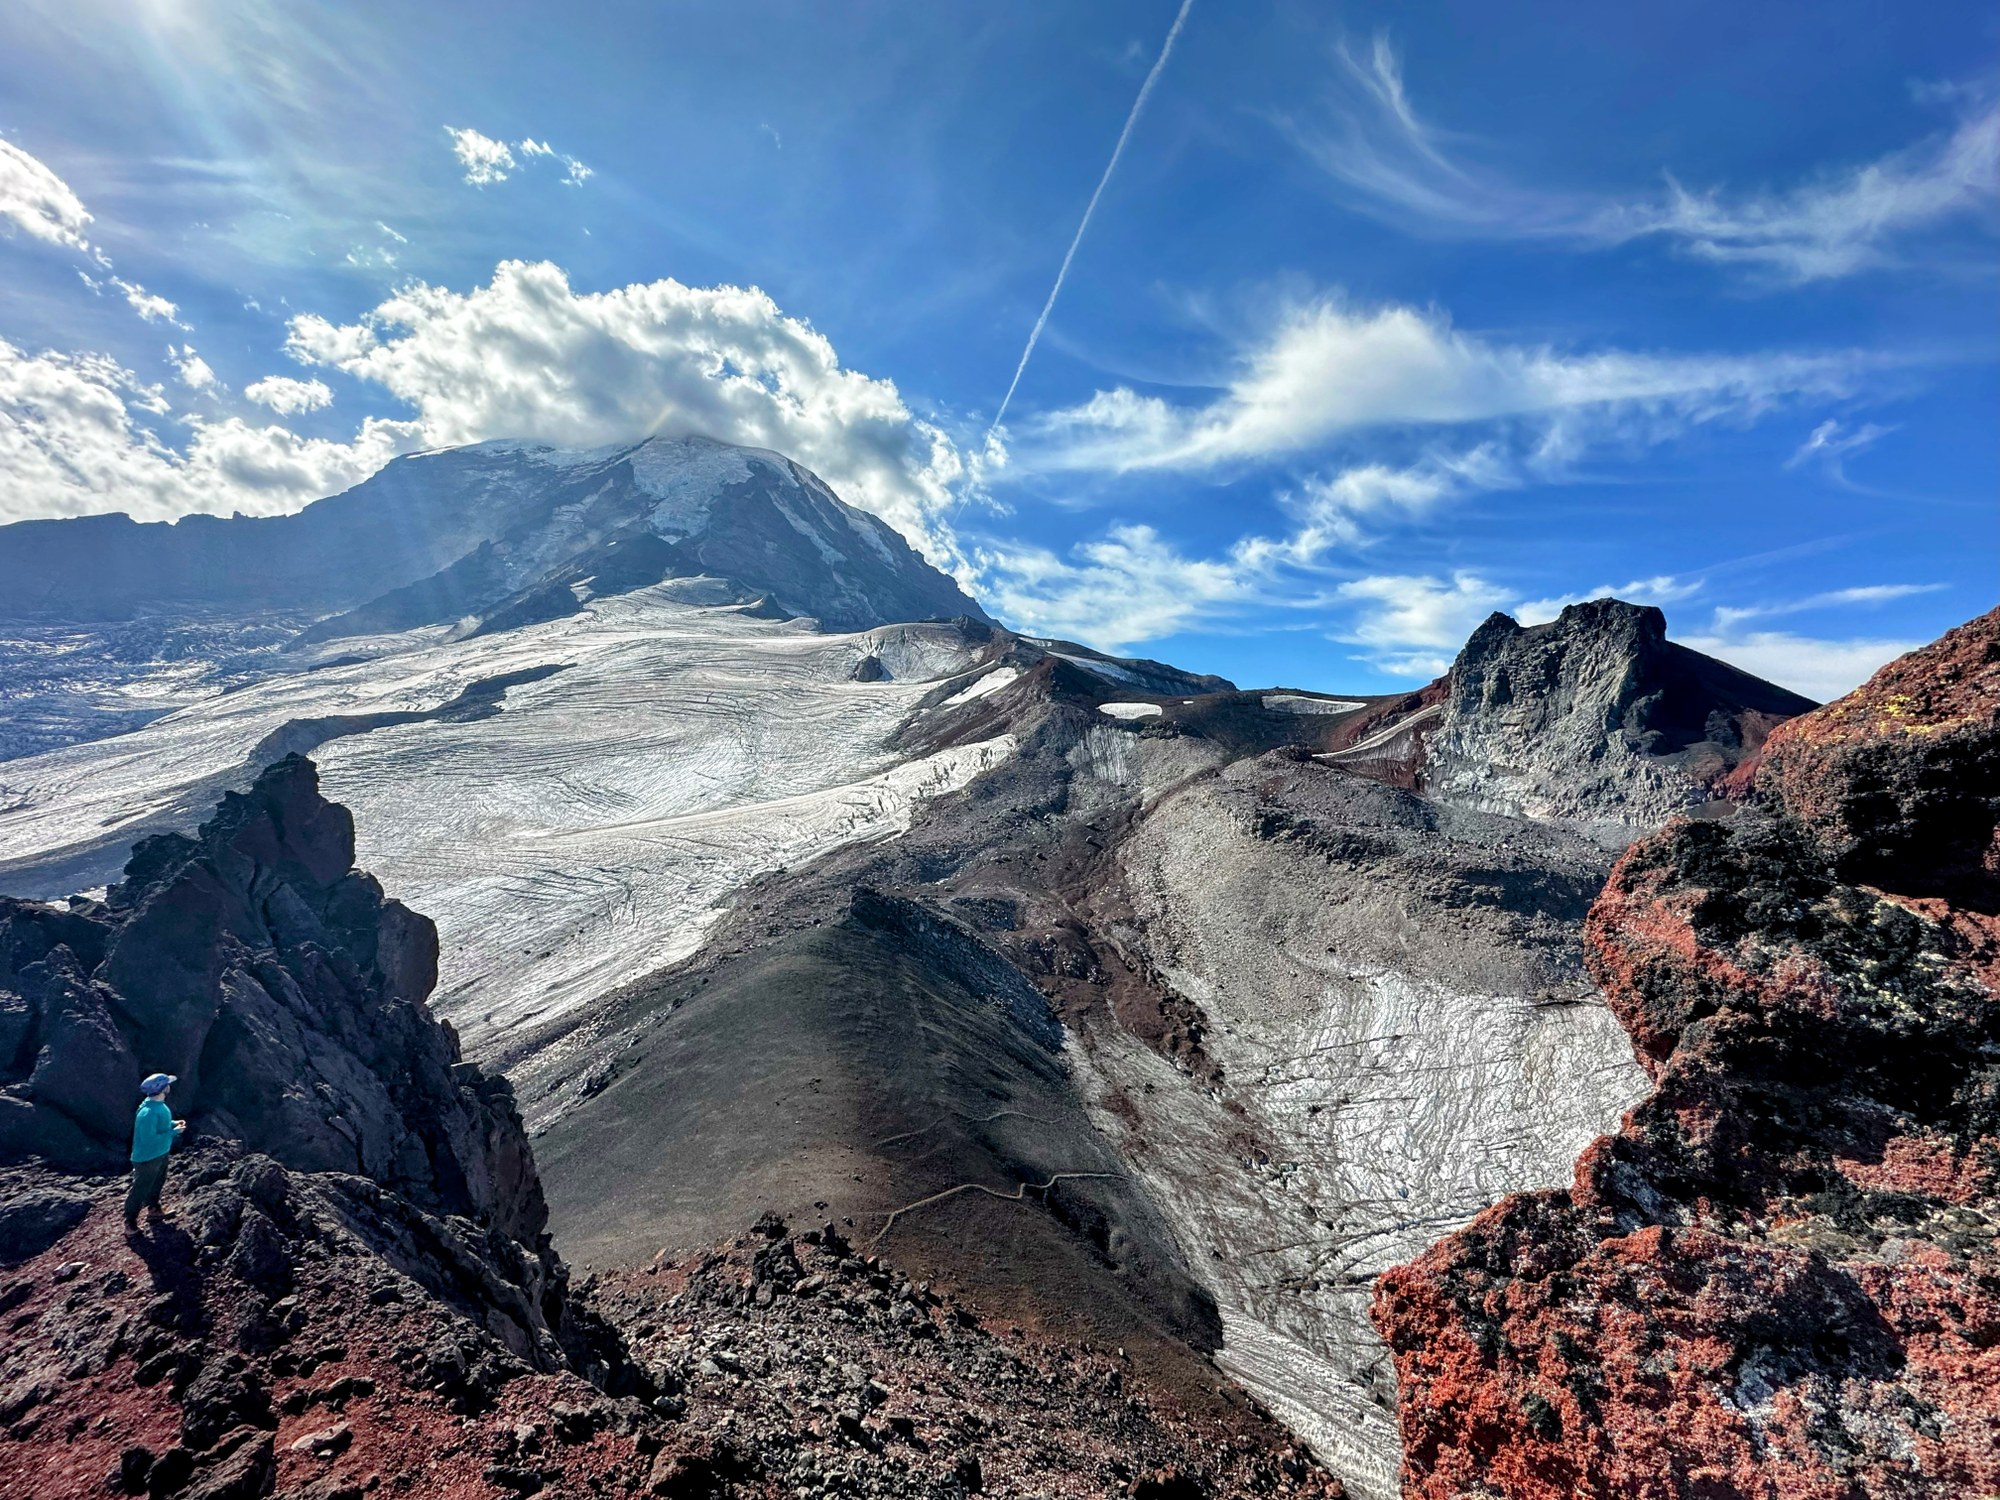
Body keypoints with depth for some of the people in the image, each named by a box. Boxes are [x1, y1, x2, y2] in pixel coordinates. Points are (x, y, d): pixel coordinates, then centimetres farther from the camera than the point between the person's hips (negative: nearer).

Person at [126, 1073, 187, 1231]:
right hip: (147, 1158, -9)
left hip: (160, 1154, 9)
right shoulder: (148, 1112, -34)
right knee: (140, 1190, 8)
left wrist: (173, 1123, -2)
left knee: (157, 1184, 27)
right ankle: (130, 1221, 25)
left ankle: (154, 1209, 46)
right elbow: (149, 1139, -31)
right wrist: (173, 1132, -24)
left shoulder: (159, 1104, -4)